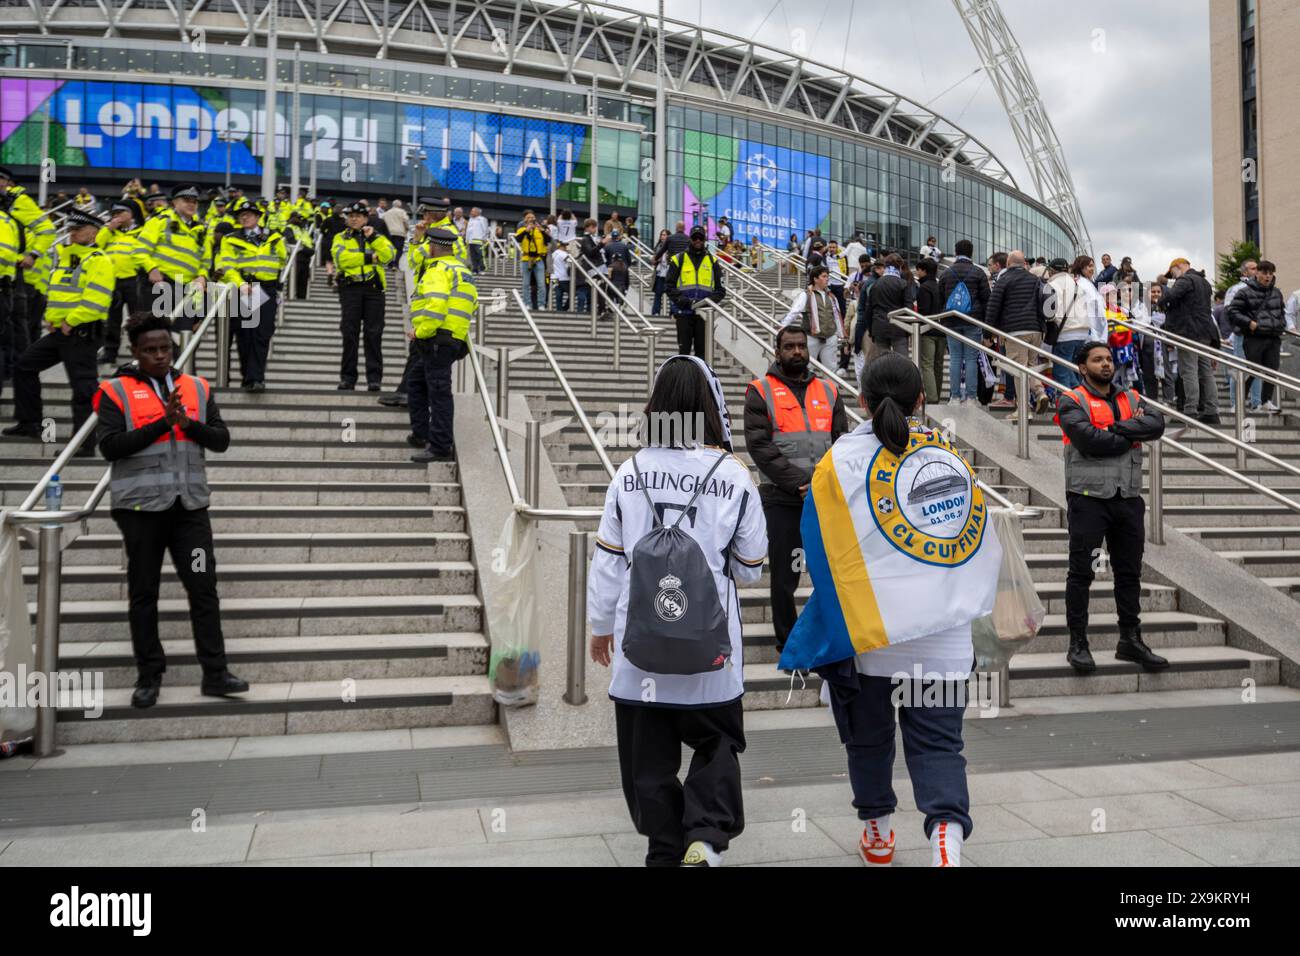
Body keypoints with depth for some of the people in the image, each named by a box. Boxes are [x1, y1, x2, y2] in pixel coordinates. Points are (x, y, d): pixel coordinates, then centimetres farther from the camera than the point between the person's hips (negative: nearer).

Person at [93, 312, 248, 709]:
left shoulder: (197, 388, 8)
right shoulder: (116, 391, -1)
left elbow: (221, 439, 4)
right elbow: (109, 446, -12)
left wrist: (190, 424, -14)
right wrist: (163, 423, -16)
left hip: (189, 504, 2)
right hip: (141, 505, -2)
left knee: (204, 587, 1)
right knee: (143, 593, 8)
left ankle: (215, 674, 6)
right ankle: (149, 676, 19)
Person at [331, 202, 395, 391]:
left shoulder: (378, 237, 16)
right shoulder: (341, 238, 13)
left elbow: (387, 256, -4)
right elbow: (341, 258, -7)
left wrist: (372, 237, -9)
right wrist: (368, 257, -7)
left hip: (374, 288, 0)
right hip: (350, 288, 0)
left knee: (373, 334, -3)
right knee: (349, 334, -1)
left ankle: (374, 378, 0)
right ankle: (347, 378, 5)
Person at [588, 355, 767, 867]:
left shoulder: (631, 473, -4)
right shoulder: (734, 476, -8)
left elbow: (608, 560, 2)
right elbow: (750, 568, 0)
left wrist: (601, 624, 16)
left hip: (640, 639, 1)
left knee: (650, 754, 15)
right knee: (715, 744, 18)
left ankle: (665, 849, 25)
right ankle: (705, 837, 3)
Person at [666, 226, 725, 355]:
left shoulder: (712, 261, 10)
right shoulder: (679, 259, 5)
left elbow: (720, 290, 8)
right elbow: (670, 286, 0)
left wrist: (708, 301, -11)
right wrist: (685, 302, -14)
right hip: (684, 312, -1)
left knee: (702, 350, 5)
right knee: (684, 349, 1)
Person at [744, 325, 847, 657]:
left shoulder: (829, 391, 13)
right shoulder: (760, 392, 1)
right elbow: (760, 445, -9)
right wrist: (800, 482, -15)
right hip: (782, 500, -3)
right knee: (784, 576, 4)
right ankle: (787, 641, 18)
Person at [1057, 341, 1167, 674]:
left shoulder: (1132, 399, 15)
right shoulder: (1073, 402, -2)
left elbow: (1157, 424, -4)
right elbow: (1089, 441, -18)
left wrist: (1117, 428, -15)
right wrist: (1133, 435, -6)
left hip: (1128, 498, 6)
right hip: (1089, 499, -5)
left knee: (1129, 573, 12)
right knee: (1081, 573, 0)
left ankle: (1130, 641, 23)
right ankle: (1078, 644, 8)